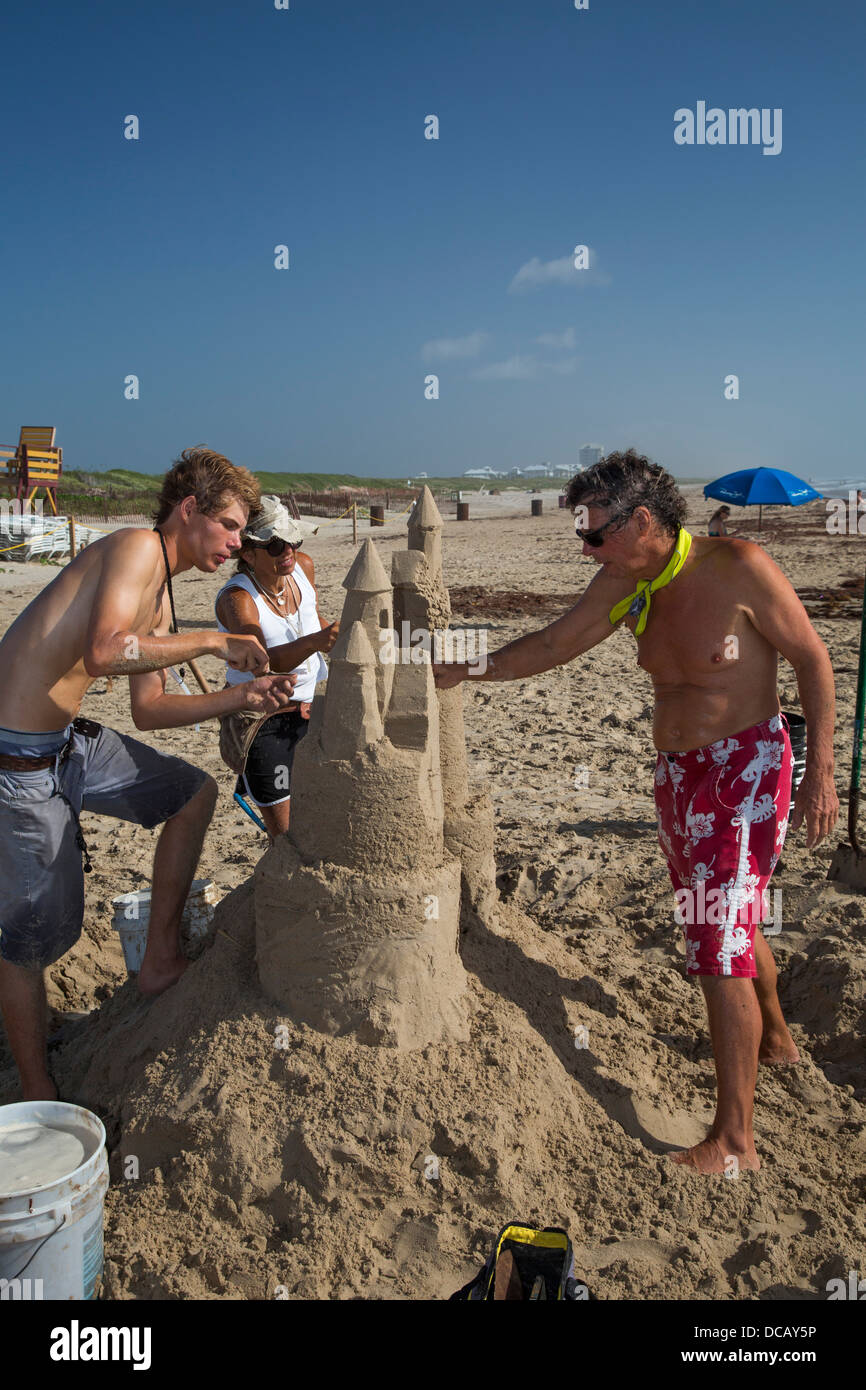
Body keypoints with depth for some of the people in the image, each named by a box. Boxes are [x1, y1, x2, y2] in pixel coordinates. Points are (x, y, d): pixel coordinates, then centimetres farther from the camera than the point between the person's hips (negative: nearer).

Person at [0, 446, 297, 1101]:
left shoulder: (161, 595, 14)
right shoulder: (137, 547, -15)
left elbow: (149, 709, 15)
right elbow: (104, 652, -32)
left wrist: (243, 696, 8)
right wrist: (212, 642, -22)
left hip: (66, 741, 9)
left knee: (194, 790, 16)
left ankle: (161, 959, 22)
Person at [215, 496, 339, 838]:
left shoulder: (304, 567, -4)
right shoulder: (236, 598, -23)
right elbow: (262, 663, -41)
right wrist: (314, 642, -56)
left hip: (309, 711, 6)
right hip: (262, 723, -5)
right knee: (287, 835, -2)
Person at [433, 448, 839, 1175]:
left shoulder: (739, 568, -18)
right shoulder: (625, 583, 0)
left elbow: (813, 659, -11)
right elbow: (554, 644, 9)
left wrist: (820, 772, -13)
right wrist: (467, 670, 5)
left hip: (745, 768, -7)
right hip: (678, 771, 7)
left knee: (720, 946, -9)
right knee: (729, 923, 23)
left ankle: (734, 1139, 3)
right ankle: (774, 1039, 49)